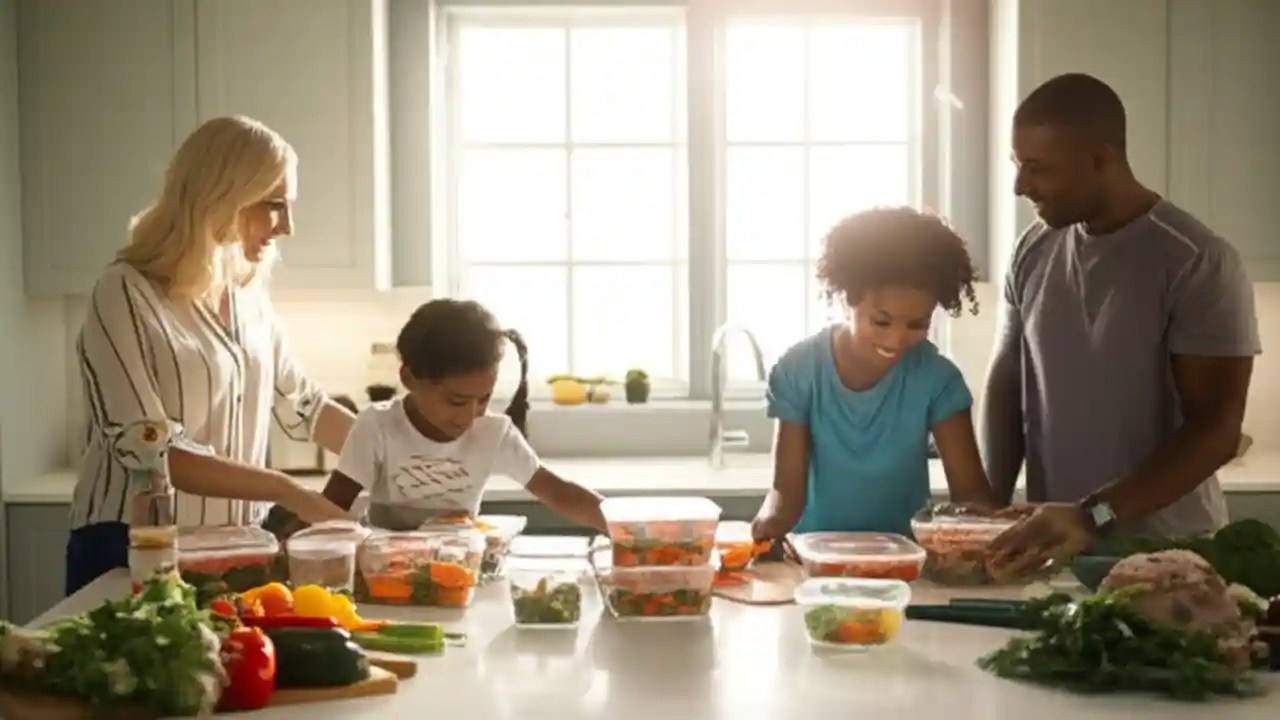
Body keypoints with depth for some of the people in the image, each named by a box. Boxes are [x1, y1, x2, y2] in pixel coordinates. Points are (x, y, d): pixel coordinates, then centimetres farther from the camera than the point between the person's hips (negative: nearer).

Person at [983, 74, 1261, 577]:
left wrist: (1095, 516, -26)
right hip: (1052, 545, 4)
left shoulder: (1198, 263, -13)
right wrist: (991, 507, -4)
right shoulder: (1033, 252, 2)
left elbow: (1216, 429, -17)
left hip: (1165, 553, -4)